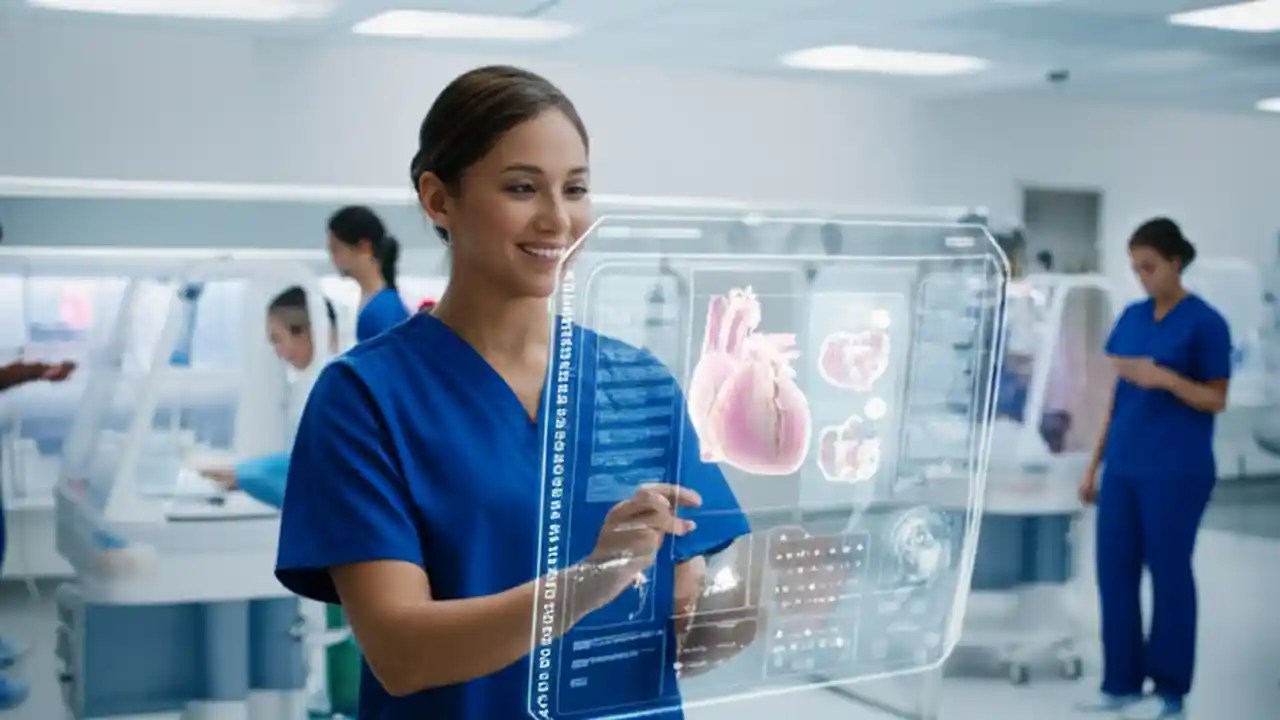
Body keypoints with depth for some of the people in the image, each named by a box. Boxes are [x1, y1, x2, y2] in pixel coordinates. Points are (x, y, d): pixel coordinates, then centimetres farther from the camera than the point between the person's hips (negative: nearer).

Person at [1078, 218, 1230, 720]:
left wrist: (1166, 378, -23)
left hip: (1177, 471, -6)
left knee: (1169, 573, 2)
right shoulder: (1131, 317, 10)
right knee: (1114, 572, 7)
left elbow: (1216, 400, -7)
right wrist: (1094, 464, 12)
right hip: (1123, 468, 6)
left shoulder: (1205, 322, -8)